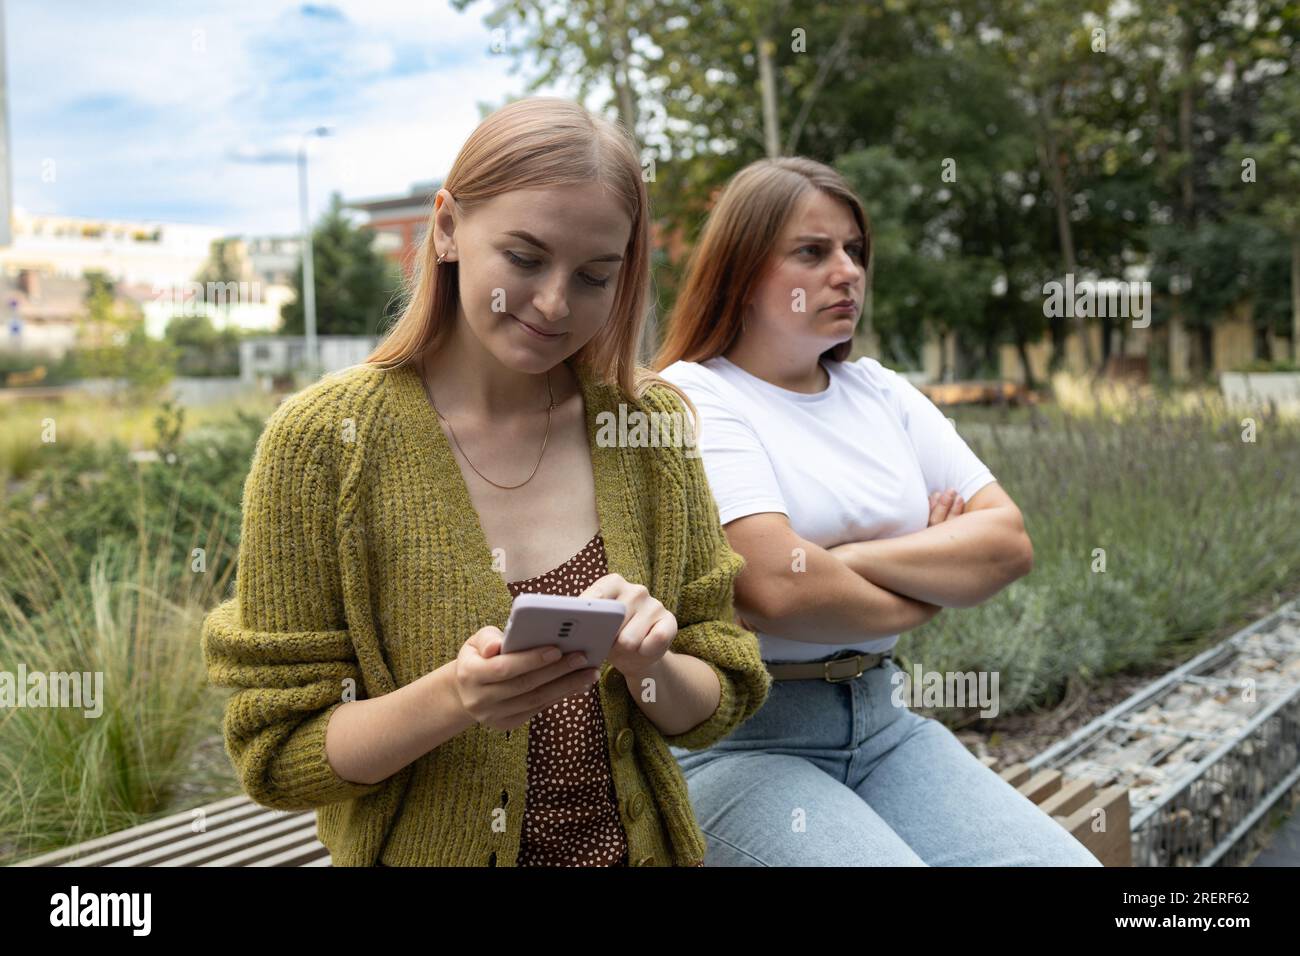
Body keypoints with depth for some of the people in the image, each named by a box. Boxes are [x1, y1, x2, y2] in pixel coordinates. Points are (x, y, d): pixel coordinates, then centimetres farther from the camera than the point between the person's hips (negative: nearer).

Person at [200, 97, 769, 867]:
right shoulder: (321, 443, -8)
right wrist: (451, 697, -22)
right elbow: (276, 753, -6)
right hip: (429, 849, -2)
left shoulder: (648, 426, 0)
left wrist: (648, 666, -16)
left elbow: (717, 709, 4)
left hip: (637, 843, 3)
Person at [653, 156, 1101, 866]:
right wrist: (928, 589, -2)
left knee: (1067, 860, -13)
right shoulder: (691, 399, -7)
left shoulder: (879, 392, 13)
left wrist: (853, 558, -12)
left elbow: (1010, 541, 3)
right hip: (735, 743, -6)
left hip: (882, 721, 6)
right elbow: (779, 587, -22)